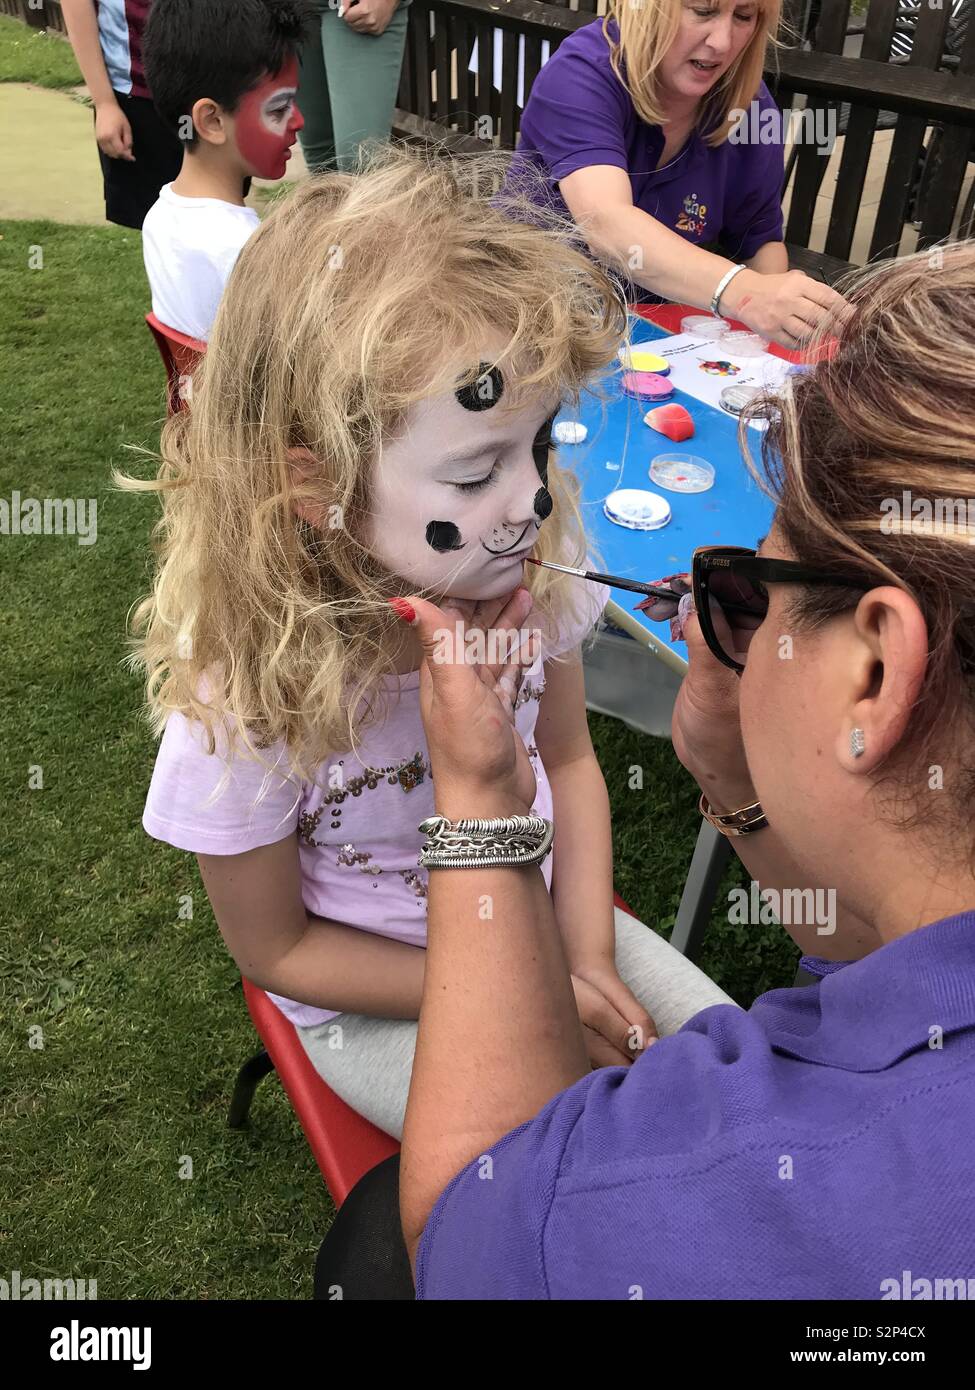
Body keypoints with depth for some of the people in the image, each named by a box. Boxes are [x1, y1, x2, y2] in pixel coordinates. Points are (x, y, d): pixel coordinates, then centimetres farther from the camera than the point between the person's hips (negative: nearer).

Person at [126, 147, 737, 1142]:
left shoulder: (528, 577, -21)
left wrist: (587, 957, -12)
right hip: (375, 997, -3)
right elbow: (275, 949, -15)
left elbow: (566, 759, -1)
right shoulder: (243, 713, -31)